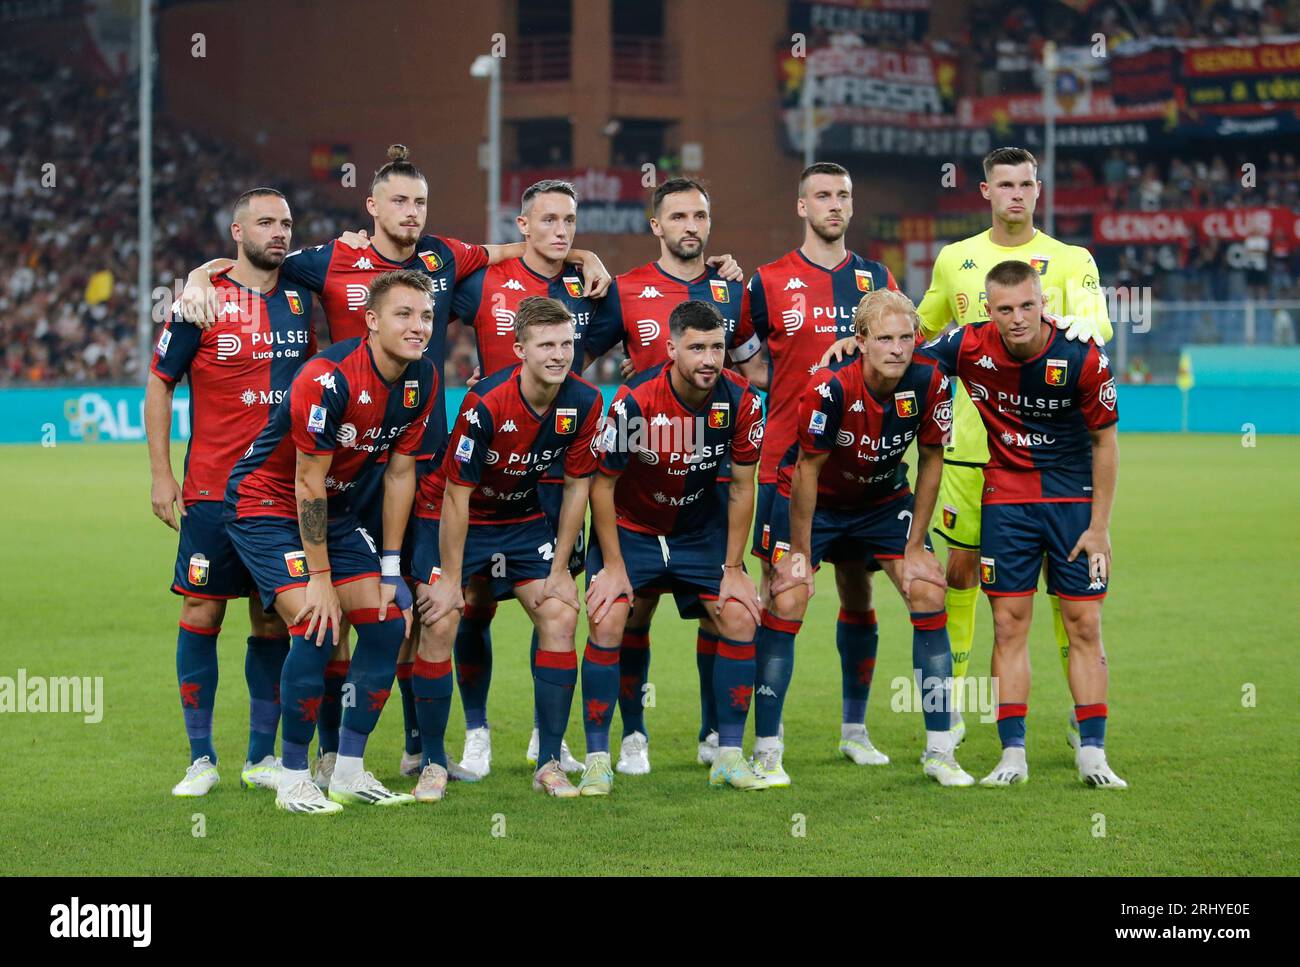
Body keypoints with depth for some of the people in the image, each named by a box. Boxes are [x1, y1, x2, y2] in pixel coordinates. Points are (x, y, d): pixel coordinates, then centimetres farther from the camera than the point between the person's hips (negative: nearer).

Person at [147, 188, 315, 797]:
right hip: (213, 491, -4)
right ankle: (201, 758, 6)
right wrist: (161, 473, -4)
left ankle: (261, 757, 14)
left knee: (274, 620, 6)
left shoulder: (300, 300, 8)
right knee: (202, 614, -2)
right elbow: (159, 384, 1)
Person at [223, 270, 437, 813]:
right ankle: (293, 781, -7)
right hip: (266, 504, -7)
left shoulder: (422, 381, -7)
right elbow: (308, 482, -23)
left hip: (337, 508, 7)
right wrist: (318, 576, -21)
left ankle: (349, 773, 11)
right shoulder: (328, 378, -29)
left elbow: (400, 471, 2)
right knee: (317, 627, -21)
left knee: (387, 623, -1)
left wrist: (390, 568, 1)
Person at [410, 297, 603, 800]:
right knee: (440, 623, -16)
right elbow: (457, 496, -22)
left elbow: (577, 485, -3)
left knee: (560, 615, -9)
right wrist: (450, 580, -19)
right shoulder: (486, 403, -29)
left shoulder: (584, 402, -16)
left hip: (523, 517, 4)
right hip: (451, 516, -4)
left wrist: (559, 568, -3)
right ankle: (433, 763, -1)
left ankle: (549, 763, -1)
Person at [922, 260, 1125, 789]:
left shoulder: (1082, 358, -18)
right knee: (1009, 625, 0)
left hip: (1074, 497, -1)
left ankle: (1092, 753, 6)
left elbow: (1104, 439, -6)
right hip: (1006, 497, 1)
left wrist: (1099, 525, -6)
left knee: (1084, 625, 0)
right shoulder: (970, 347, -13)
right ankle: (1013, 755, 4)